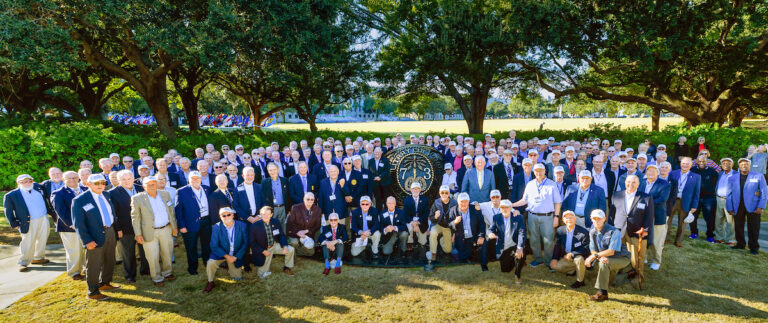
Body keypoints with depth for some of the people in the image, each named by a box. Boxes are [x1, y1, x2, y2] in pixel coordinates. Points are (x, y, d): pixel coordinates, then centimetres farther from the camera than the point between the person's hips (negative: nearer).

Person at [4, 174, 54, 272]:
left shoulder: (37, 187, 6)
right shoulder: (11, 196, -6)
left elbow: (45, 201, 17)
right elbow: (8, 212, -2)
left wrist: (52, 212, 14)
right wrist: (14, 224, -5)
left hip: (44, 219, 5)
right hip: (29, 222, -5)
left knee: (42, 240, 14)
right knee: (28, 243, -1)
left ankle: (38, 257, 31)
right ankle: (23, 263, 13)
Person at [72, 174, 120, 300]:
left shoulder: (106, 195, 8)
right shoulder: (79, 200, -12)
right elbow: (78, 223, -14)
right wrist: (87, 241, -19)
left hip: (110, 233, 7)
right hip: (95, 237, -7)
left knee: (110, 262, 19)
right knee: (94, 265, 4)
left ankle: (104, 283, 38)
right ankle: (93, 292, 17)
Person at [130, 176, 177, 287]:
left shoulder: (165, 194, 4)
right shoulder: (137, 198, -7)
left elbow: (171, 212, 11)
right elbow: (135, 217, -5)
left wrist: (174, 227, 12)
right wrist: (138, 234, -8)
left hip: (166, 229, 4)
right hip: (150, 232, -3)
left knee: (167, 253, 15)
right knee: (153, 257, 4)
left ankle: (167, 272, 36)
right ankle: (157, 278, 21)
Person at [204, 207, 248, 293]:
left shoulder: (242, 225, -11)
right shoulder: (216, 227, -14)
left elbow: (245, 243, -6)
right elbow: (214, 246, -13)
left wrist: (236, 257, -12)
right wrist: (227, 256, -20)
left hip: (236, 255, 1)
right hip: (221, 253, -1)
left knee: (237, 278, 4)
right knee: (210, 263, -30)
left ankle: (229, 266, 37)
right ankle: (210, 282, -2)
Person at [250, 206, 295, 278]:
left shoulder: (276, 222, -9)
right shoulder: (255, 226, -18)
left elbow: (282, 235, 0)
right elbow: (252, 242, -11)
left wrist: (285, 247, -17)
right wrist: (263, 251, -20)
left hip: (275, 245, 3)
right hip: (263, 249, -3)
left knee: (291, 250, -13)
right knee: (263, 275, -8)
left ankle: (287, 268, 13)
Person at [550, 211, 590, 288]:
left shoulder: (584, 232, -17)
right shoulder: (560, 230, -2)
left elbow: (586, 249, -19)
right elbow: (557, 246, 6)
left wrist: (572, 254, -27)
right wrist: (554, 258, -7)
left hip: (579, 257, -5)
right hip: (566, 258, 5)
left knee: (579, 259, -37)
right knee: (554, 265, -13)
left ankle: (580, 281, -13)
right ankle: (574, 269, 11)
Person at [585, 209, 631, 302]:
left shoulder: (614, 231, -21)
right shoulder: (593, 231, -2)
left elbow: (612, 251, -27)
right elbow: (593, 250, -3)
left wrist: (595, 255, -29)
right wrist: (601, 257, -24)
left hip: (622, 258, -8)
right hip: (606, 258, 8)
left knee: (603, 263, -33)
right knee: (586, 262, -8)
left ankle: (603, 293, -25)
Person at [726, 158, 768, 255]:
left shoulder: (758, 176, 4)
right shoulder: (733, 178, 10)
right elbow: (729, 194, 10)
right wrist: (730, 208, 3)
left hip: (753, 207, -2)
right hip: (737, 207, 2)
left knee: (753, 228, 2)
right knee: (738, 226, 5)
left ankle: (753, 247, 14)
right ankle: (740, 244, 20)